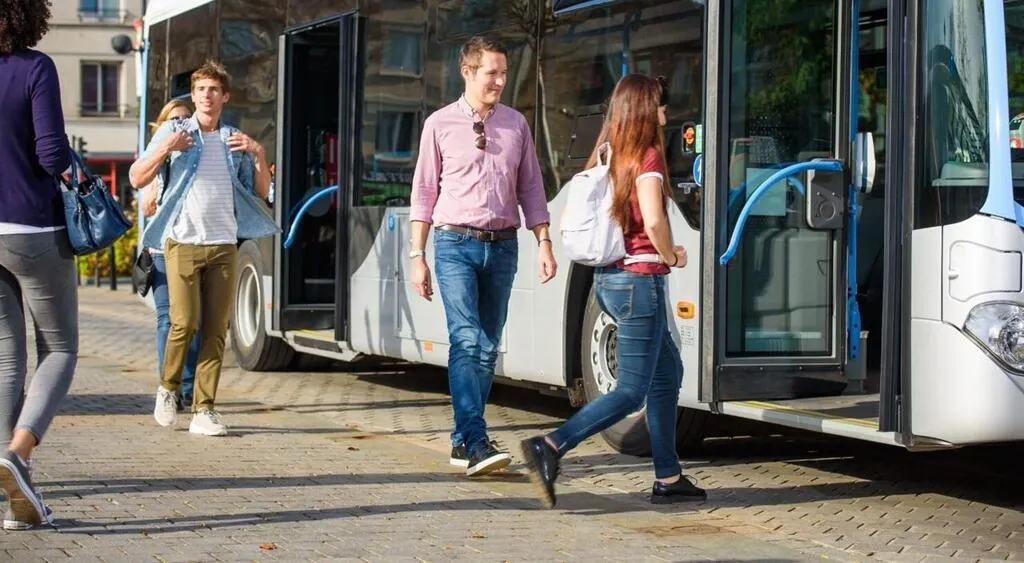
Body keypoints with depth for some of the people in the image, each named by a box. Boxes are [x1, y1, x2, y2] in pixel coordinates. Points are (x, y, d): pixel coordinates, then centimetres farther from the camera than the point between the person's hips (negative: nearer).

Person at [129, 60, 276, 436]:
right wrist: (165, 149, -11)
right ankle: (167, 387, 14)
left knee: (216, 329, -3)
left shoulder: (235, 139, 16)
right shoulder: (174, 131, 8)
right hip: (183, 240, -3)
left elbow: (262, 191, 15)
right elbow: (137, 179, 3)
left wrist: (258, 154, -1)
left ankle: (204, 411, 0)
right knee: (185, 322, -12)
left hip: (224, 243, 3)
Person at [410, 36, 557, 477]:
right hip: (455, 244, -4)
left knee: (488, 346, 6)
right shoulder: (440, 125, 1)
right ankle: (476, 444, -21)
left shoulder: (516, 124, 10)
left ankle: (462, 441, 16)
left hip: (502, 245, 4)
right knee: (468, 341, -16)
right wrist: (417, 255, -1)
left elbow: (531, 189, 13)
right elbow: (424, 192, 3)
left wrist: (544, 244, 4)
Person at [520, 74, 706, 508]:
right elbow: (652, 220, -26)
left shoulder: (607, 156, 10)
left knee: (668, 372, 18)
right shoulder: (647, 156, -12)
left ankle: (668, 478, 20)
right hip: (640, 280, -9)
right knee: (631, 392, -4)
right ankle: (550, 447, -16)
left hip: (608, 278, 9)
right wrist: (671, 256, -6)